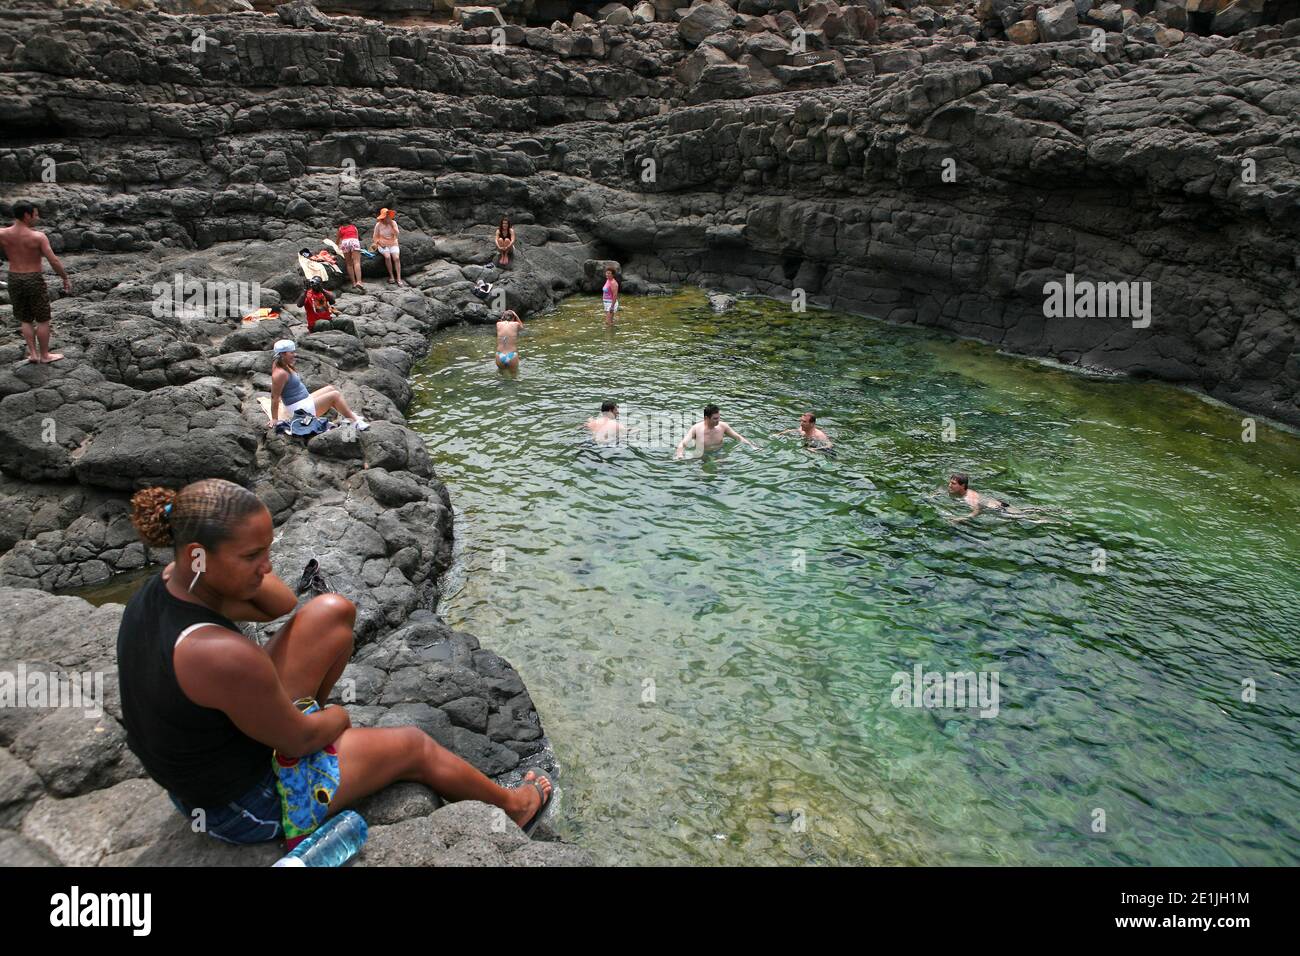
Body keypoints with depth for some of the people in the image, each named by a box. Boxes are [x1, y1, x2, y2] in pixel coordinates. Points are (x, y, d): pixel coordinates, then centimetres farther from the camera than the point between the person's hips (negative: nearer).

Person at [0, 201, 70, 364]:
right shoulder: (38, 237, -15)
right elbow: (54, 261, -15)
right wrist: (66, 278, -4)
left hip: (14, 279, 4)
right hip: (34, 279, -4)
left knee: (25, 320, 17)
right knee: (42, 320, 9)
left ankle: (33, 353, 17)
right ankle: (45, 355, 15)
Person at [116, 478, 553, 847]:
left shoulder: (164, 585, -14)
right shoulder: (222, 654, -41)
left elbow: (281, 604, 1)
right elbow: (299, 740, -25)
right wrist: (338, 717, -2)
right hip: (246, 807, -7)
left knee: (333, 611, 3)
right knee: (414, 746, 11)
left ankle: (300, 709, 28)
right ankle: (512, 805, 37)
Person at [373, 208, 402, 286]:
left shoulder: (393, 223, -1)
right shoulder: (378, 225, -3)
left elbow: (397, 234, -12)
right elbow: (376, 236, 3)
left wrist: (392, 225, -21)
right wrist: (379, 243, -13)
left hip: (393, 244, 1)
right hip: (383, 245, -1)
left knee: (396, 258, -25)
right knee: (387, 256, -30)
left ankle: (399, 279, -27)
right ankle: (391, 276, -19)